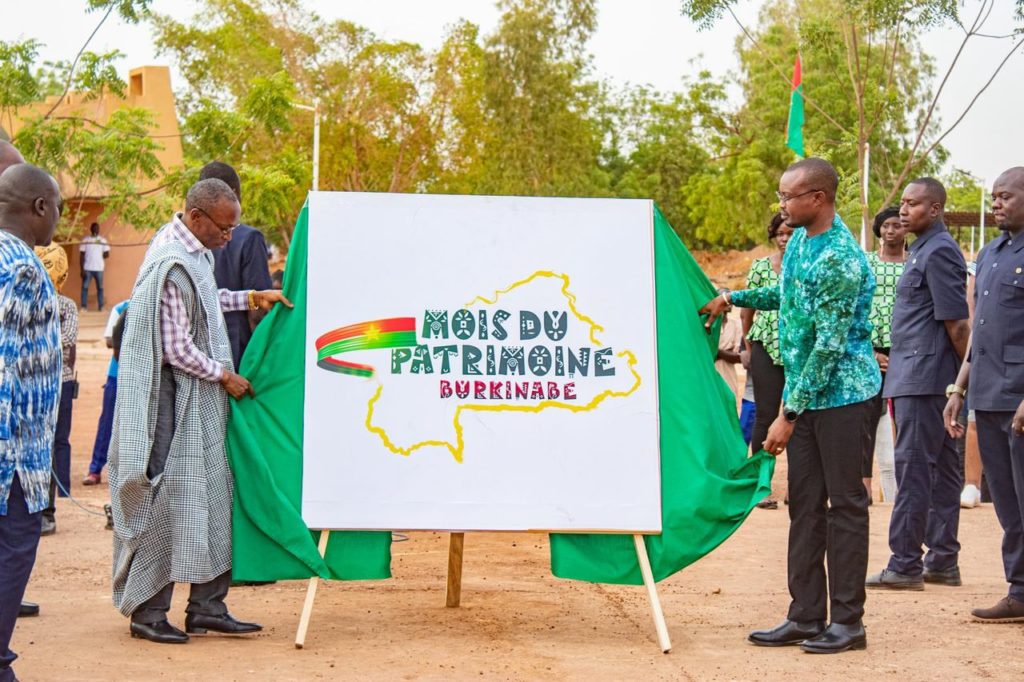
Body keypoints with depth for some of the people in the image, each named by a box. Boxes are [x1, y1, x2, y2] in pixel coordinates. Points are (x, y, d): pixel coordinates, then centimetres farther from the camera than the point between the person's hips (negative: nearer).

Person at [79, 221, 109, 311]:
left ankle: (101, 307, 11)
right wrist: (82, 269, -5)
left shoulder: (103, 240, 3)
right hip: (87, 268, 0)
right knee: (84, 287, -4)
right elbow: (82, 255, 0)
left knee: (100, 288, 6)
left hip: (99, 268, 1)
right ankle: (84, 306, 0)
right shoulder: (85, 240, 2)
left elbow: (107, 254, 2)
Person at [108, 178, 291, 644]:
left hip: (198, 398, 10)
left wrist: (248, 299, 19)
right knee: (168, 501, -2)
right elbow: (178, 350, -21)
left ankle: (207, 607, 16)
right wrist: (224, 375, -9)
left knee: (210, 498, 10)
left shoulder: (191, 250, 7)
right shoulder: (172, 265, -22)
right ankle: (147, 611, 8)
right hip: (175, 401, -10)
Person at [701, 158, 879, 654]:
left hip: (841, 393, -9)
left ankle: (848, 621, 5)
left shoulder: (841, 261, -22)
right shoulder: (800, 239, 7)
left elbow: (829, 346, -23)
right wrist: (734, 298, 18)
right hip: (804, 392, 9)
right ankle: (806, 616, 16)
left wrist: (789, 414, -21)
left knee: (845, 503, -2)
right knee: (805, 503, 10)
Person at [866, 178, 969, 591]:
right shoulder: (925, 250, 18)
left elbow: (956, 323, -16)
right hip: (918, 380, 10)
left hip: (924, 380, -10)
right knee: (941, 469, 11)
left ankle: (905, 565, -6)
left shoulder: (938, 252, -12)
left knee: (913, 469, -8)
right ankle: (942, 563, 17)